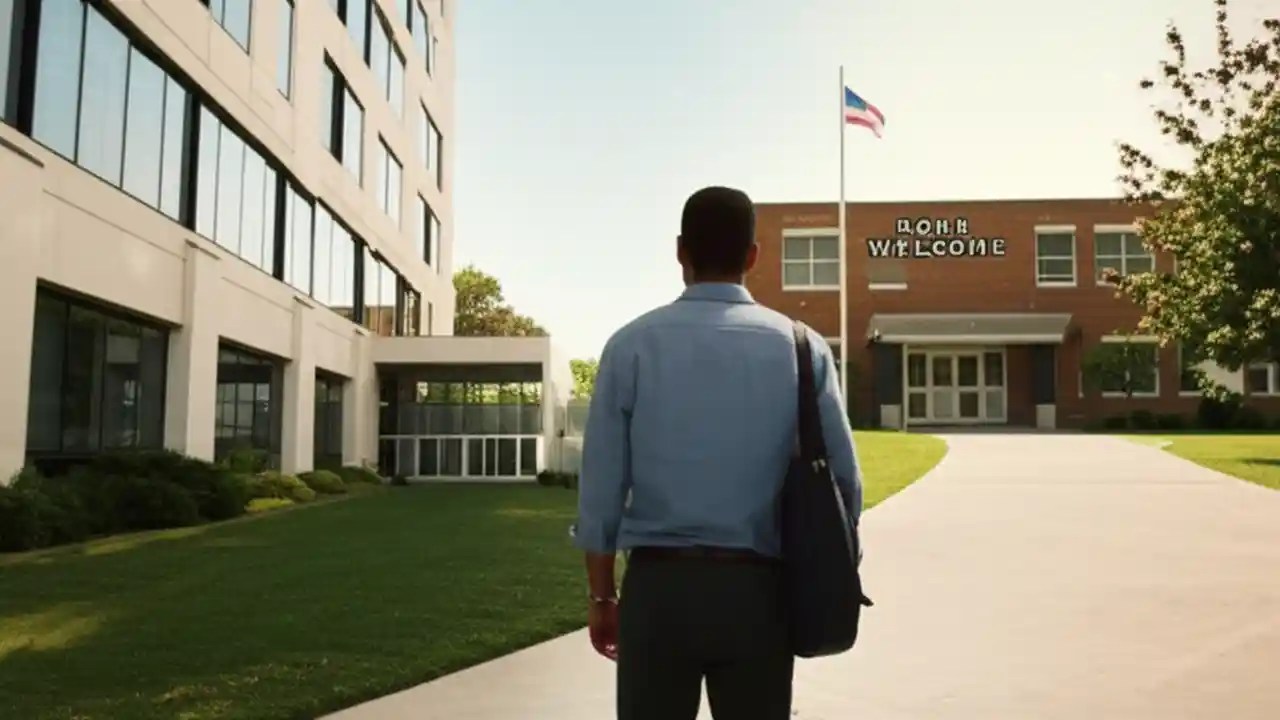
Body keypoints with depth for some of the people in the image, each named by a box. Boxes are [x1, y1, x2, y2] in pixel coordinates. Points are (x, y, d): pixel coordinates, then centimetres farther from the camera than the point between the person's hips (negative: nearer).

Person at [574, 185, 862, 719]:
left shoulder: (632, 345, -2)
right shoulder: (802, 348, 0)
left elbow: (601, 485, 0)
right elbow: (842, 481, 2)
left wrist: (601, 594, 11)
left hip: (658, 586, 0)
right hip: (757, 591, 1)